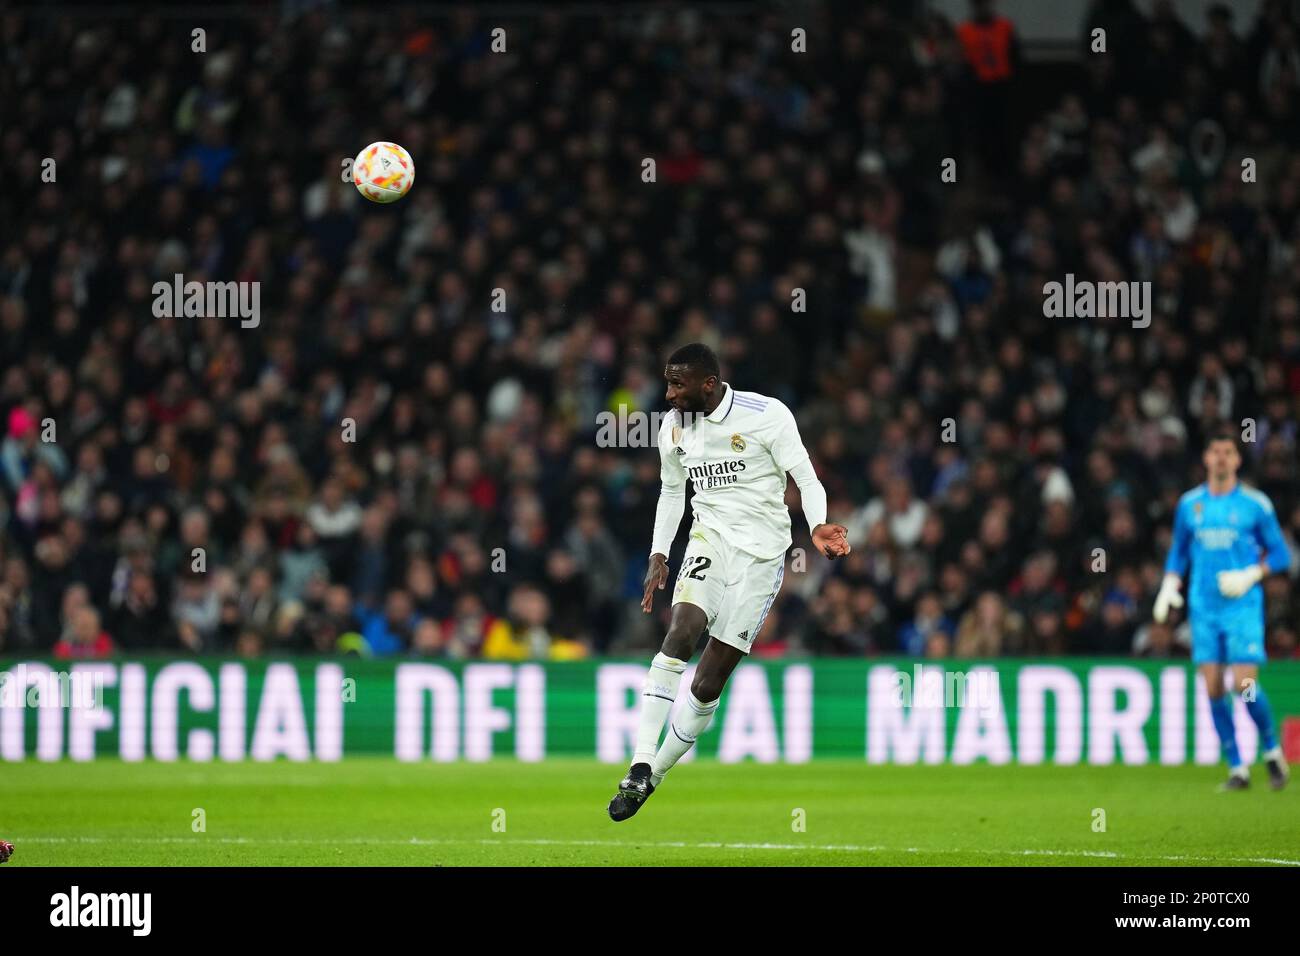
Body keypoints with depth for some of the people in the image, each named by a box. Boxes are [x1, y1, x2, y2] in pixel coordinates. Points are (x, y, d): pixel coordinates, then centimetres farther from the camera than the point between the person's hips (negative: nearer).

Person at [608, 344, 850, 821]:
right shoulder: (674, 426, 5)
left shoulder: (766, 415, -11)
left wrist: (818, 526, -26)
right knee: (680, 634, -26)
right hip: (709, 536, 3)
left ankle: (654, 774, 11)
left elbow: (805, 477, -8)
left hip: (760, 552, -3)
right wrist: (659, 555, 11)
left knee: (706, 687, -4)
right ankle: (640, 767, -28)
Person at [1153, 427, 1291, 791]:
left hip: (1244, 608, -3)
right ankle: (1237, 768, 6)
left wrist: (1250, 576, -11)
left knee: (1244, 685, -13)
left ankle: (1272, 750, 11)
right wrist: (1169, 586, 6)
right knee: (1213, 690, -3)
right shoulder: (1189, 504, 8)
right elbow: (1178, 552, 21)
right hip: (1204, 609, 3)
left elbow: (1280, 554, 4)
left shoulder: (1255, 504, -1)